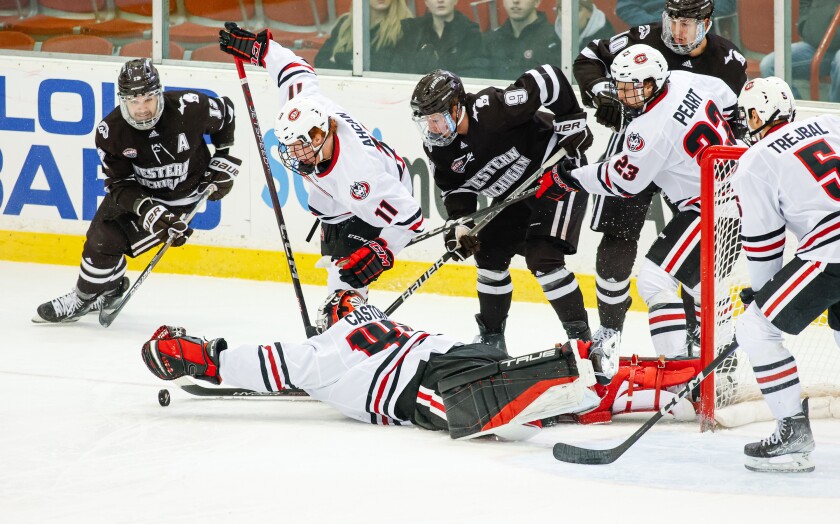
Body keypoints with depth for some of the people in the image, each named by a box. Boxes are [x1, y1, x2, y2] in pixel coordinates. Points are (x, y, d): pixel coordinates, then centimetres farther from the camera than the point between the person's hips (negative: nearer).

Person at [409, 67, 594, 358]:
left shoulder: (492, 110, -34)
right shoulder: (438, 147, -9)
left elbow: (549, 79, -30)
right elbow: (455, 188, 2)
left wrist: (571, 121, -26)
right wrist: (459, 226, -13)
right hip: (514, 193, 9)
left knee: (542, 258, -19)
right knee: (490, 254, 8)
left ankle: (581, 336, -12)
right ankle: (491, 337, 25)